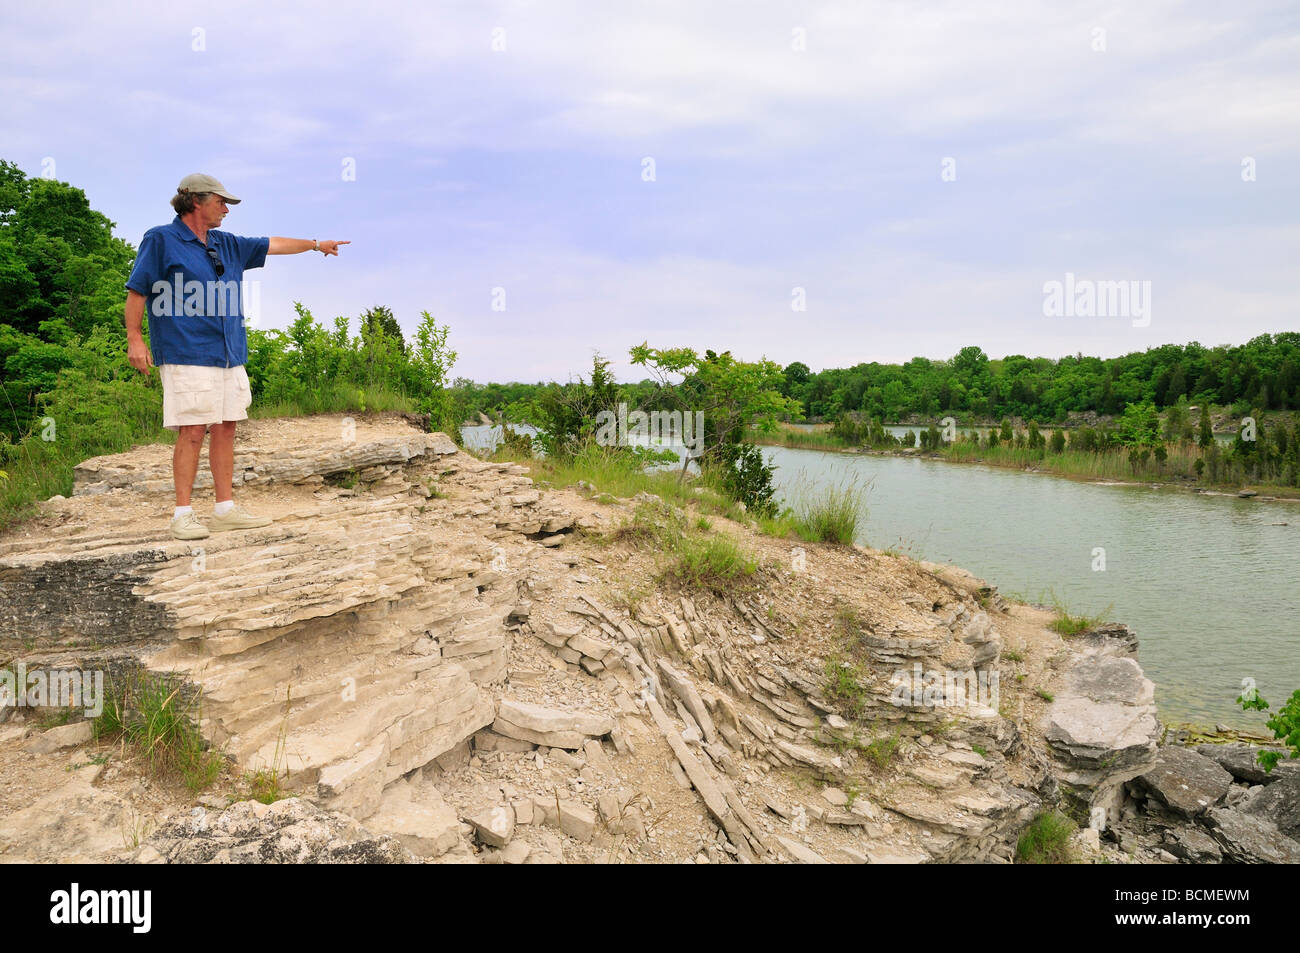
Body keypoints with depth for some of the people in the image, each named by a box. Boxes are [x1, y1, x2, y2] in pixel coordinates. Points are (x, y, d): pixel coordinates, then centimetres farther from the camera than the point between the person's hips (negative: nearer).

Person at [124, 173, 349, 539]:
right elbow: (136, 291, -2)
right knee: (192, 432, -10)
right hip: (187, 357, -7)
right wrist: (134, 339, -9)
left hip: (229, 357, 7)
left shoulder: (227, 245, 19)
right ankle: (183, 514, -3)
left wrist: (315, 244, 37)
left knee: (225, 429, 7)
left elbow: (271, 245, 31)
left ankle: (225, 509, 13)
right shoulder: (160, 240, 0)